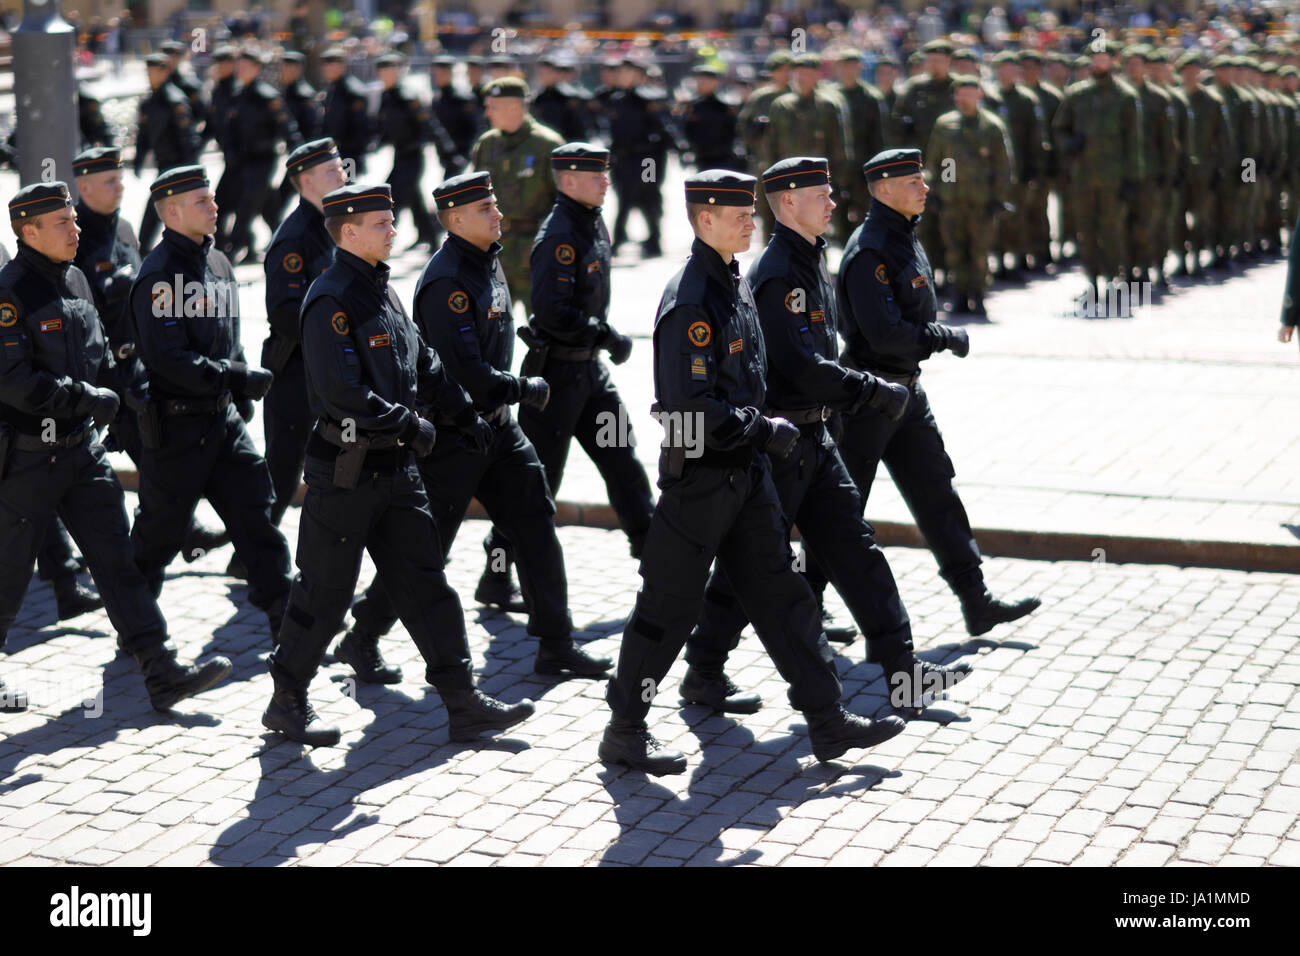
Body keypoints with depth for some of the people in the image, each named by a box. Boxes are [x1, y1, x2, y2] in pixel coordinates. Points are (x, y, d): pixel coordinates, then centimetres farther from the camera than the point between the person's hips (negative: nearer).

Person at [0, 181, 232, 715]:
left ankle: (163, 675, 1)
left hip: (82, 450, 7)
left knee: (116, 559, 3)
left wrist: (102, 400, 7)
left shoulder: (75, 280, 10)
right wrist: (90, 399, -17)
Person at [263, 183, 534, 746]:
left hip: (395, 467, 9)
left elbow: (421, 363, 23)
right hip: (346, 470, -9)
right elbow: (342, 391, -25)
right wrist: (411, 427, -20)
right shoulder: (331, 301, -16)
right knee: (325, 592, 2)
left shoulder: (381, 291, 13)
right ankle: (287, 702, 18)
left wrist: (463, 414, 18)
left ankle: (463, 703, 10)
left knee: (426, 584, 8)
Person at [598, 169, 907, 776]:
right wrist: (766, 431, -18)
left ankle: (827, 719, 15)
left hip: (745, 474, 9)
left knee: (779, 592, 10)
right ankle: (624, 731, 14)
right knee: (670, 606, 1)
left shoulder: (734, 282, 10)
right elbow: (692, 405, -25)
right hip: (700, 474, -9)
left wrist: (761, 433, 17)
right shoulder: (691, 299, -20)